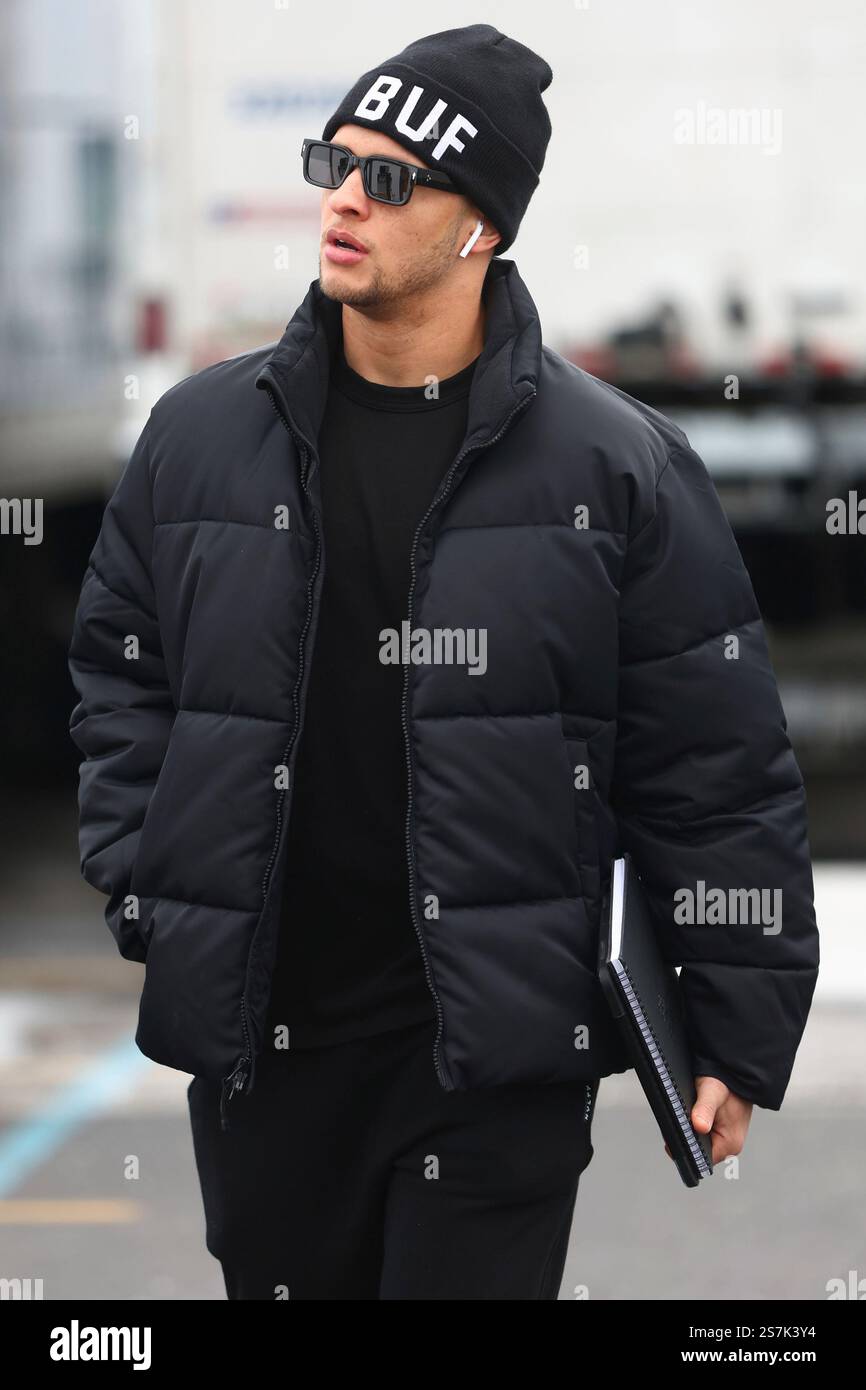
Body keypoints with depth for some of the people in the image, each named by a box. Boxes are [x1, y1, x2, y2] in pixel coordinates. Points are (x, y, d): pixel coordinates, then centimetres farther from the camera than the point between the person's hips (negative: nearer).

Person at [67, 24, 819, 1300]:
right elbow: (121, 671, 16)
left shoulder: (617, 465, -5)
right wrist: (142, 891, 3)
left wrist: (739, 1038, -5)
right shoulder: (201, 435, 6)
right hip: (258, 1042, 4)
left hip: (500, 1057, -4)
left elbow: (717, 772, -3)